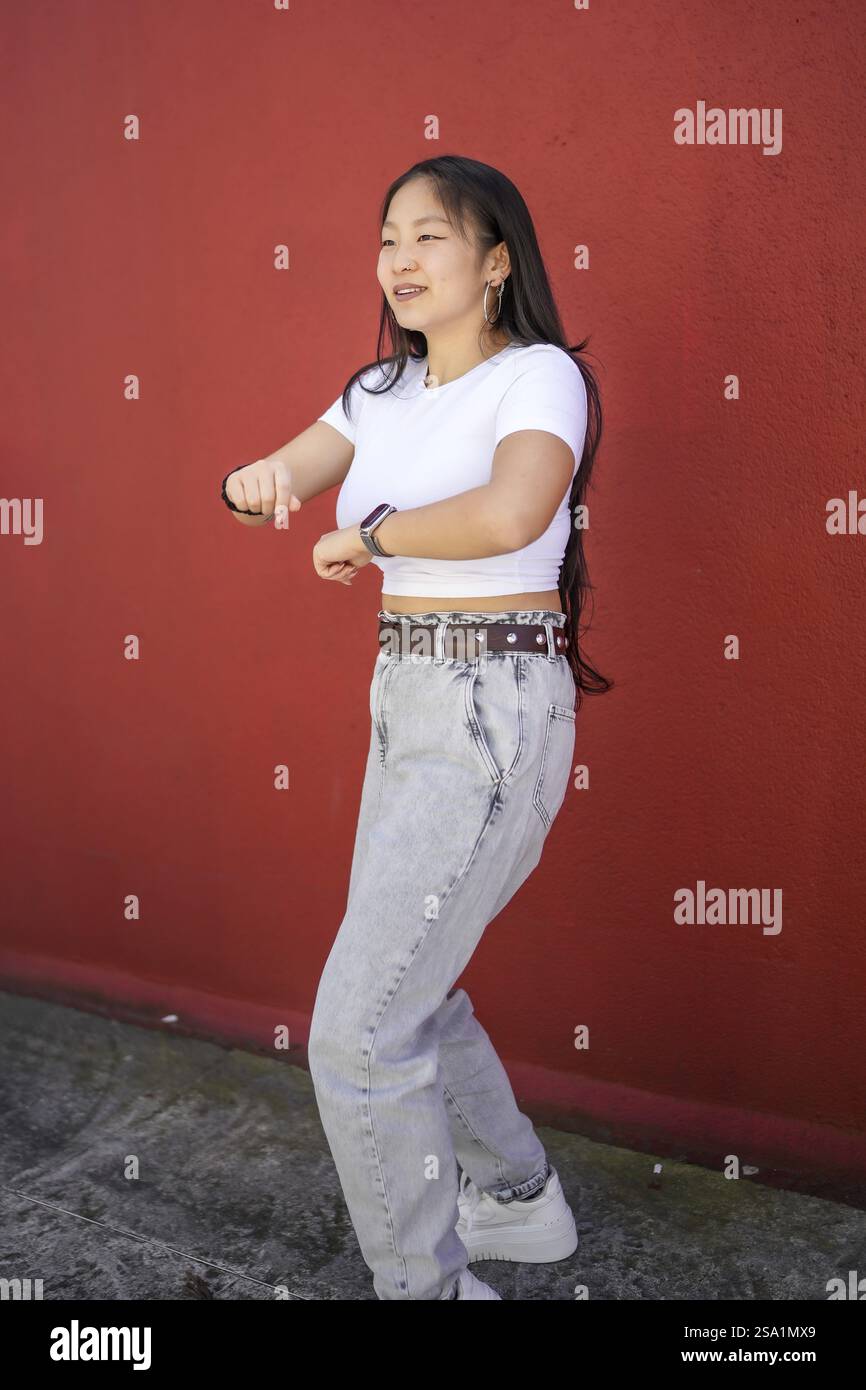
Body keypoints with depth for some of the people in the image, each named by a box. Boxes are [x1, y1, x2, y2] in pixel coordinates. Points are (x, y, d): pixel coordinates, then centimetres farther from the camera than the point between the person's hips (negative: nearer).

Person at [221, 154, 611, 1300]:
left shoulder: (541, 375, -12)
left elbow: (509, 515, -32)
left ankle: (426, 1280, 14)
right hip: (407, 701, 9)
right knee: (408, 988, 21)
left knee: (357, 1032, -8)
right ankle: (520, 1199, 43)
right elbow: (277, 483, 7)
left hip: (496, 713, -9)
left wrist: (365, 534, -16)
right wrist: (255, 482, -18)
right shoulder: (383, 390, 13)